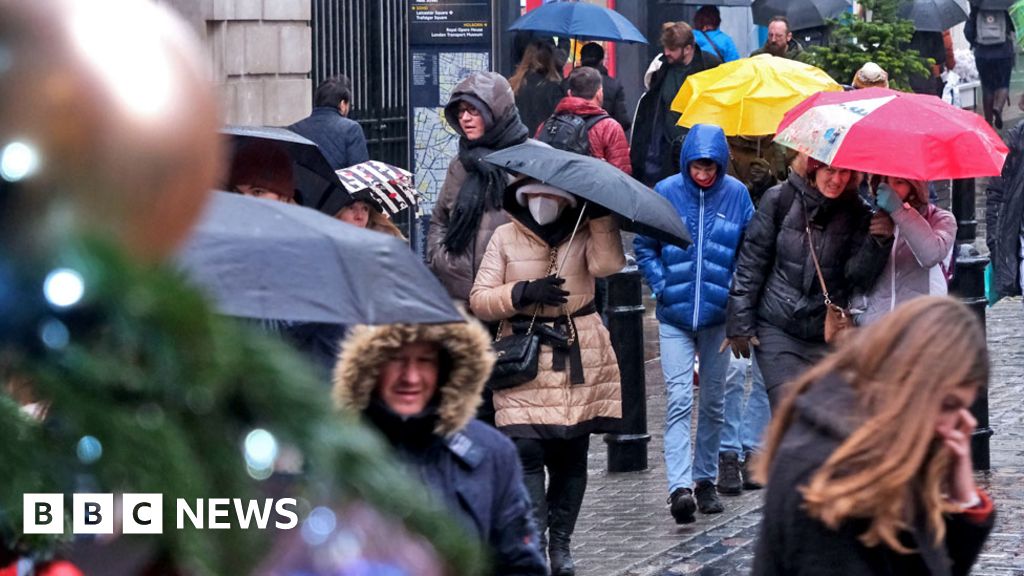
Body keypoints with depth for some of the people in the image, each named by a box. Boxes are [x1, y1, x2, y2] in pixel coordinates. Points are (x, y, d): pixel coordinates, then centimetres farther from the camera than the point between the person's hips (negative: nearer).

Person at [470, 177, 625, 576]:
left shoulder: (584, 233, 6)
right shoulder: (505, 237, 5)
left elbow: (607, 263, -16)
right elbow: (479, 300, 1)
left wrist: (600, 215, -15)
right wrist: (524, 292, -14)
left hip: (579, 361, 2)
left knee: (570, 455, 8)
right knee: (526, 451, -15)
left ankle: (560, 543, 21)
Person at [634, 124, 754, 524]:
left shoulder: (736, 195, -1)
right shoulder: (666, 192, -4)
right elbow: (644, 247, 6)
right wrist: (661, 287, -5)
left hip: (717, 314, 2)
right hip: (675, 316, -2)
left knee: (713, 402, 11)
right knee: (679, 401, -11)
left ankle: (706, 480, 24)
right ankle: (679, 486, -18)